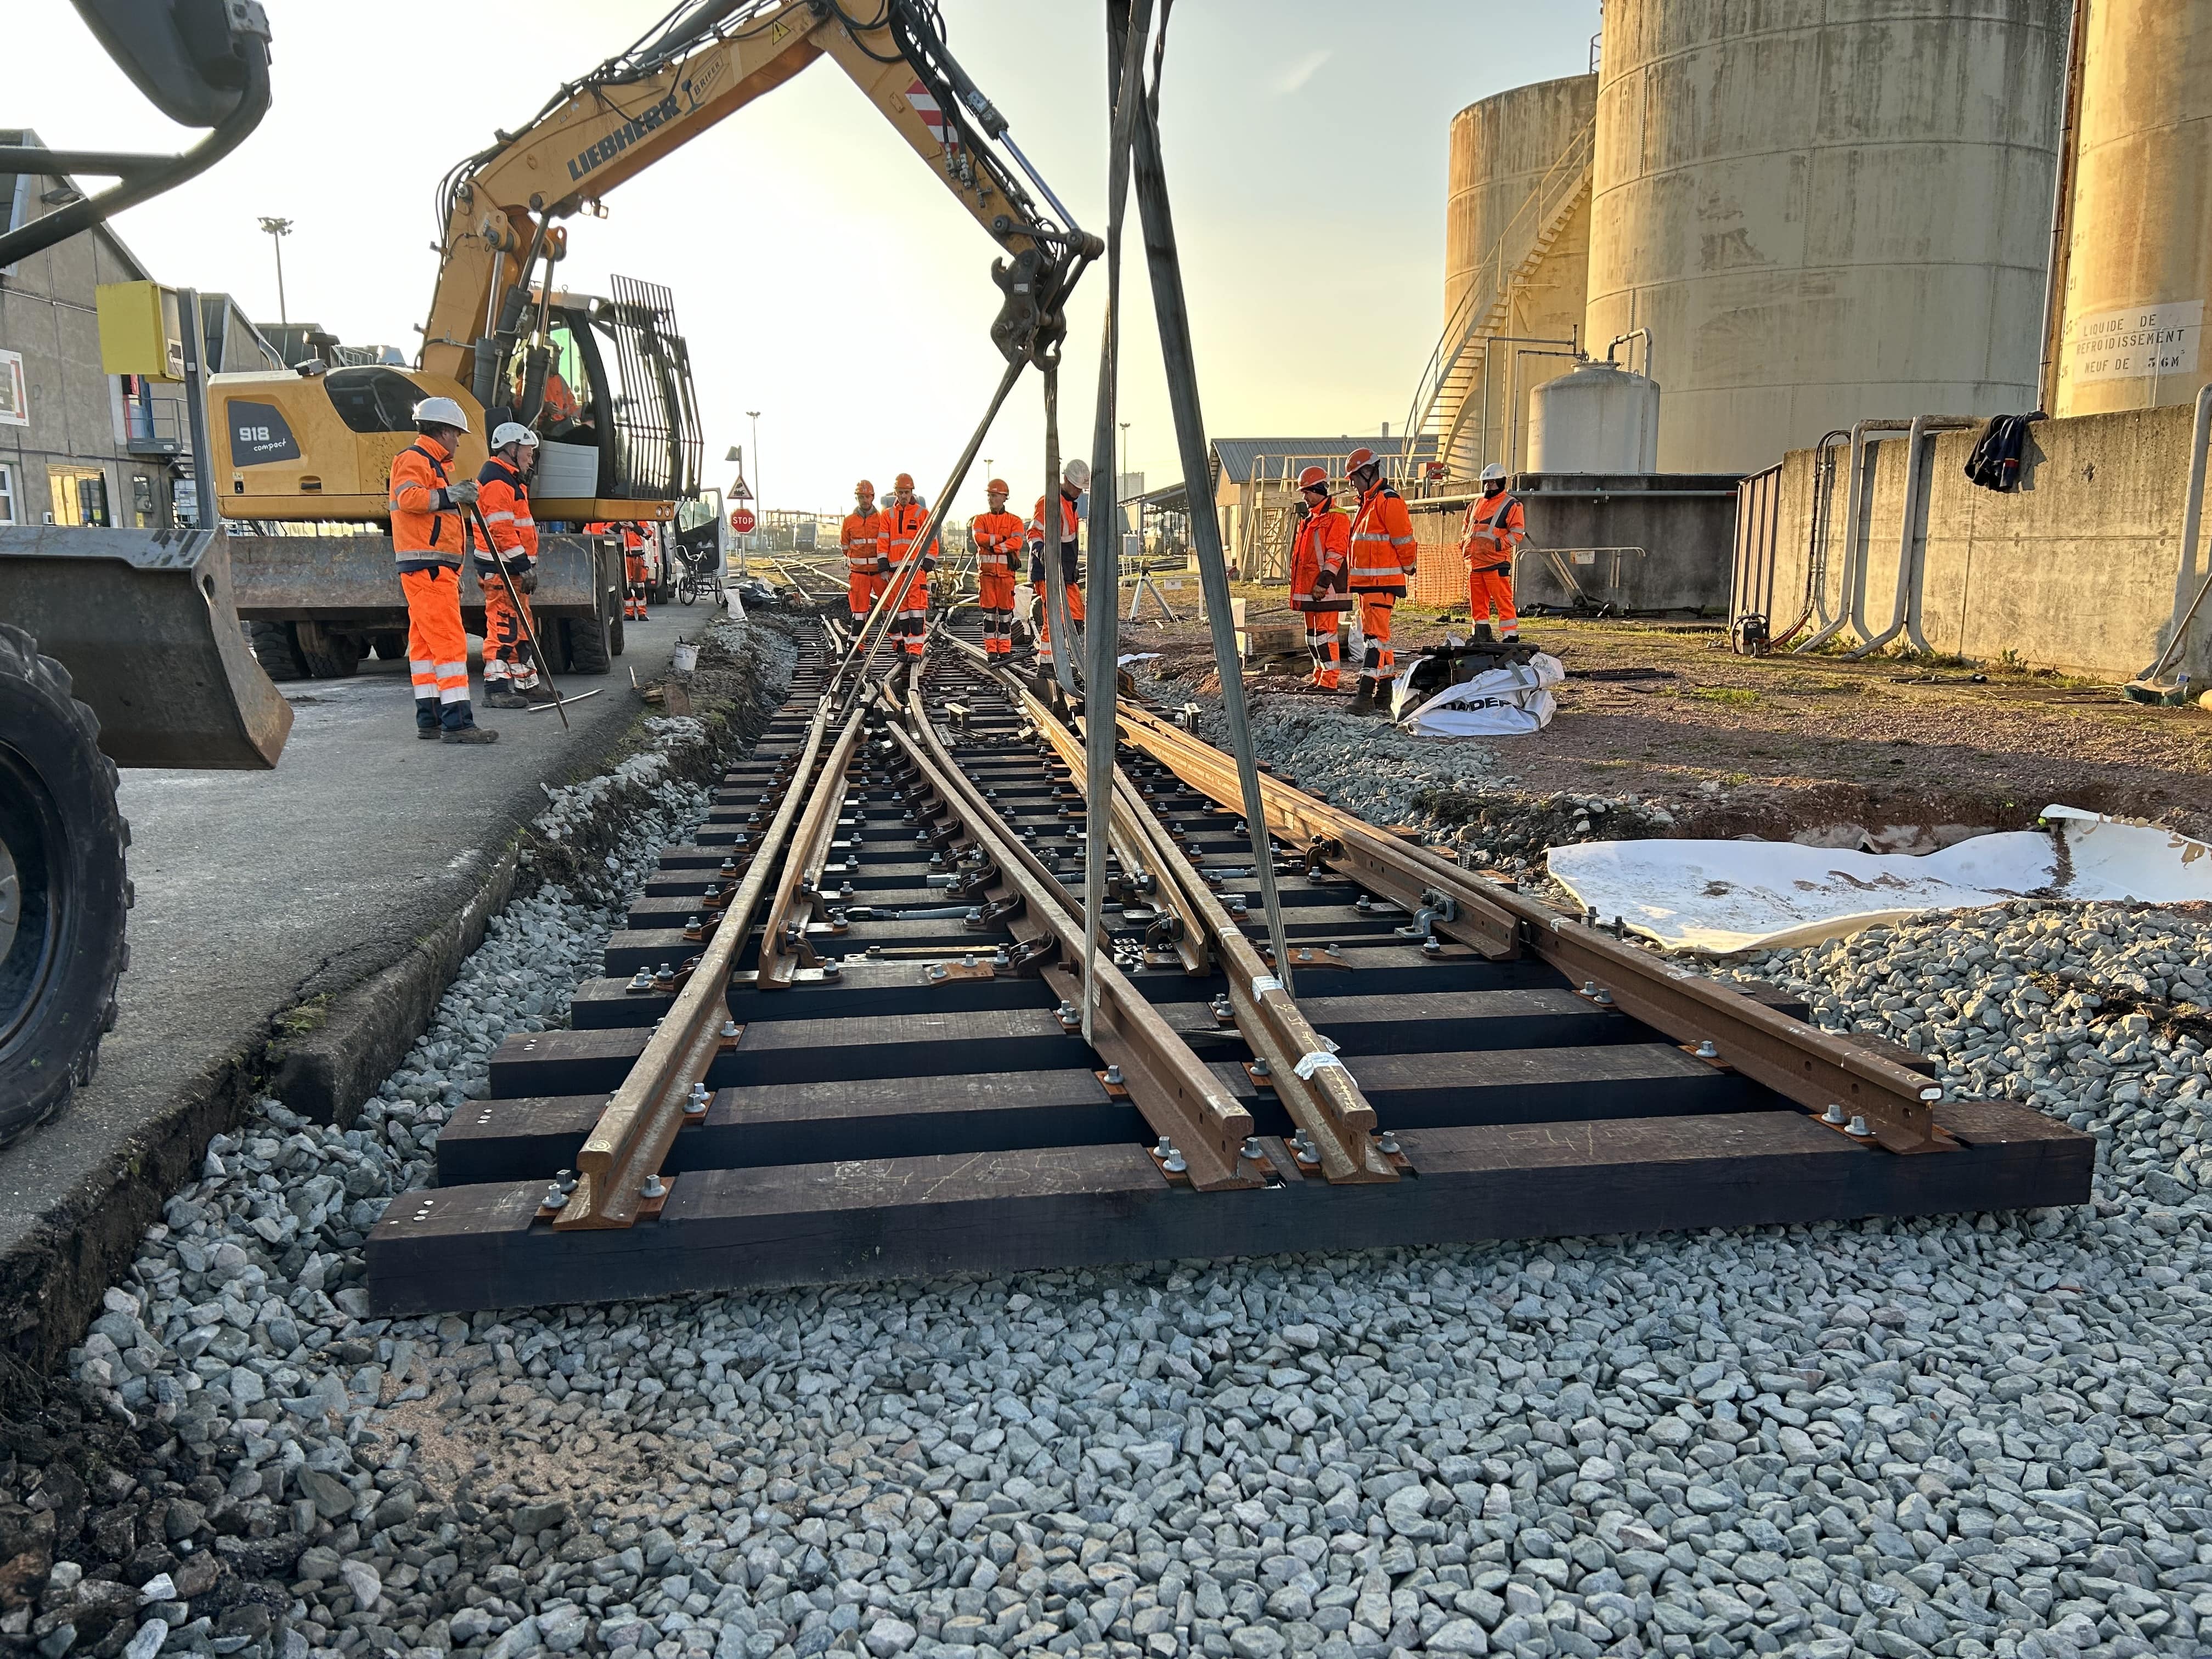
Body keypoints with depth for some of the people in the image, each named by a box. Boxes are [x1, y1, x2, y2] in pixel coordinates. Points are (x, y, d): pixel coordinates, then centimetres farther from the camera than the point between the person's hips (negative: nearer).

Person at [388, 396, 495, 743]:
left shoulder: (433, 463, 27)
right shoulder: (414, 459, -6)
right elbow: (408, 498, -25)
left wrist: (462, 499, 20)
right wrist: (450, 494, -21)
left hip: (435, 566, 11)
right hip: (427, 566, -11)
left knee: (424, 642, 11)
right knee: (449, 641, -15)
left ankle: (430, 719, 15)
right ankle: (456, 722, -19)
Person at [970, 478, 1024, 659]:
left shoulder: (1014, 521, 6)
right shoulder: (980, 520, 11)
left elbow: (1017, 542, -11)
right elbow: (978, 537, -9)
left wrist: (995, 547, -14)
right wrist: (1001, 539, -10)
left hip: (1006, 570, -1)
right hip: (986, 570, 1)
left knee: (1006, 609, 1)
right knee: (989, 609, 0)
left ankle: (1005, 648, 7)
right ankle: (991, 649, 4)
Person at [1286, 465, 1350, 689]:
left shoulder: (1336, 517, -9)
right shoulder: (1309, 518, 20)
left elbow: (1336, 554, -16)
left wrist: (1323, 582, -21)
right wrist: (1298, 584, 22)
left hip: (1326, 588, -10)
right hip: (1309, 587, 10)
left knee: (1324, 633, -10)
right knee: (1312, 634, 12)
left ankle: (1330, 680, -7)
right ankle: (1319, 676, 20)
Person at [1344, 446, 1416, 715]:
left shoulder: (1389, 501, -12)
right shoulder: (1367, 503, 20)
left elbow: (1404, 540, -13)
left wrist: (1406, 567, -2)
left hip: (1382, 582, -10)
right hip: (1365, 582, 10)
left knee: (1376, 635, -14)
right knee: (1376, 635, 12)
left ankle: (1366, 696, -21)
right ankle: (1384, 697, 18)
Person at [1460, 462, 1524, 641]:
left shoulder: (1511, 505, -1)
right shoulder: (1476, 504, 20)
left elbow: (1518, 532, -8)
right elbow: (1465, 526, 32)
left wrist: (1498, 544, -18)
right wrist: (1464, 543, 15)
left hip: (1496, 563, -7)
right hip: (1474, 563, 7)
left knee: (1503, 601, -9)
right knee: (1477, 603, 11)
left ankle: (1510, 635, -7)